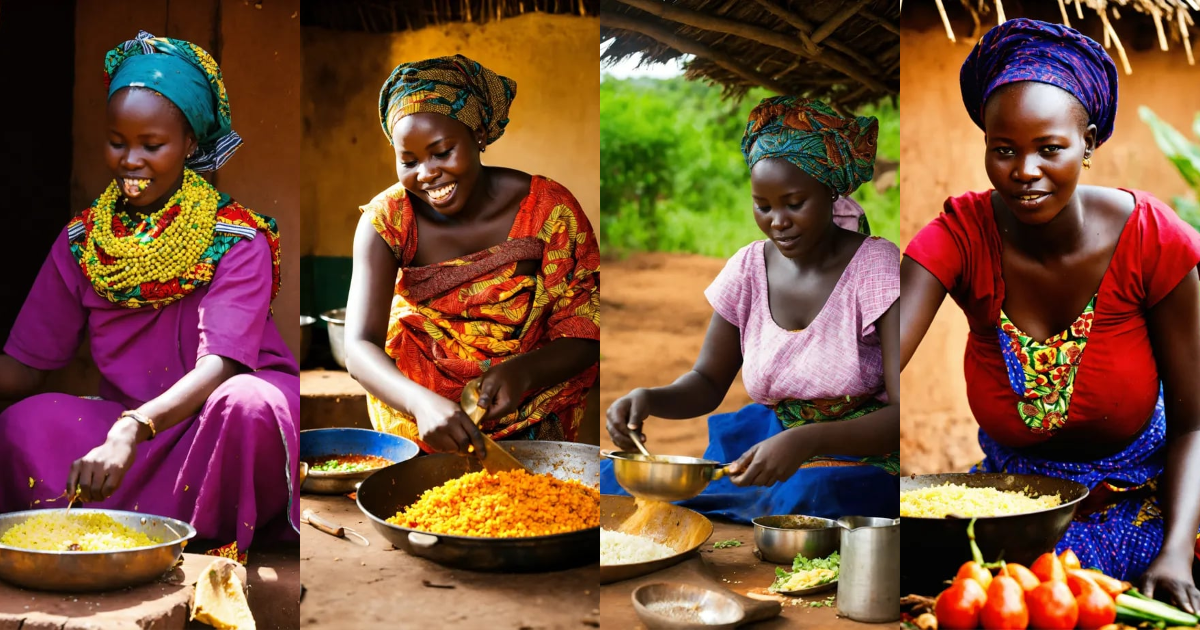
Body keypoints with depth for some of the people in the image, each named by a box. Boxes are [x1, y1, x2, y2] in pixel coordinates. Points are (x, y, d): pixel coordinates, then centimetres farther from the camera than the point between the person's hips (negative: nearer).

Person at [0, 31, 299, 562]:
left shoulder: (236, 240, -10)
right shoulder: (81, 243, 5)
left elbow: (218, 367, -24)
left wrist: (130, 430, -42)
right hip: (131, 428, 4)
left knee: (243, 403, -37)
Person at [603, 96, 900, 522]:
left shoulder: (877, 271, -12)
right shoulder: (749, 269, 3)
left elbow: (903, 416, -19)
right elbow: (707, 382, 12)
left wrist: (807, 441, -37)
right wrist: (650, 400, -12)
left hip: (864, 455, -4)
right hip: (771, 445, 4)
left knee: (807, 496, -40)